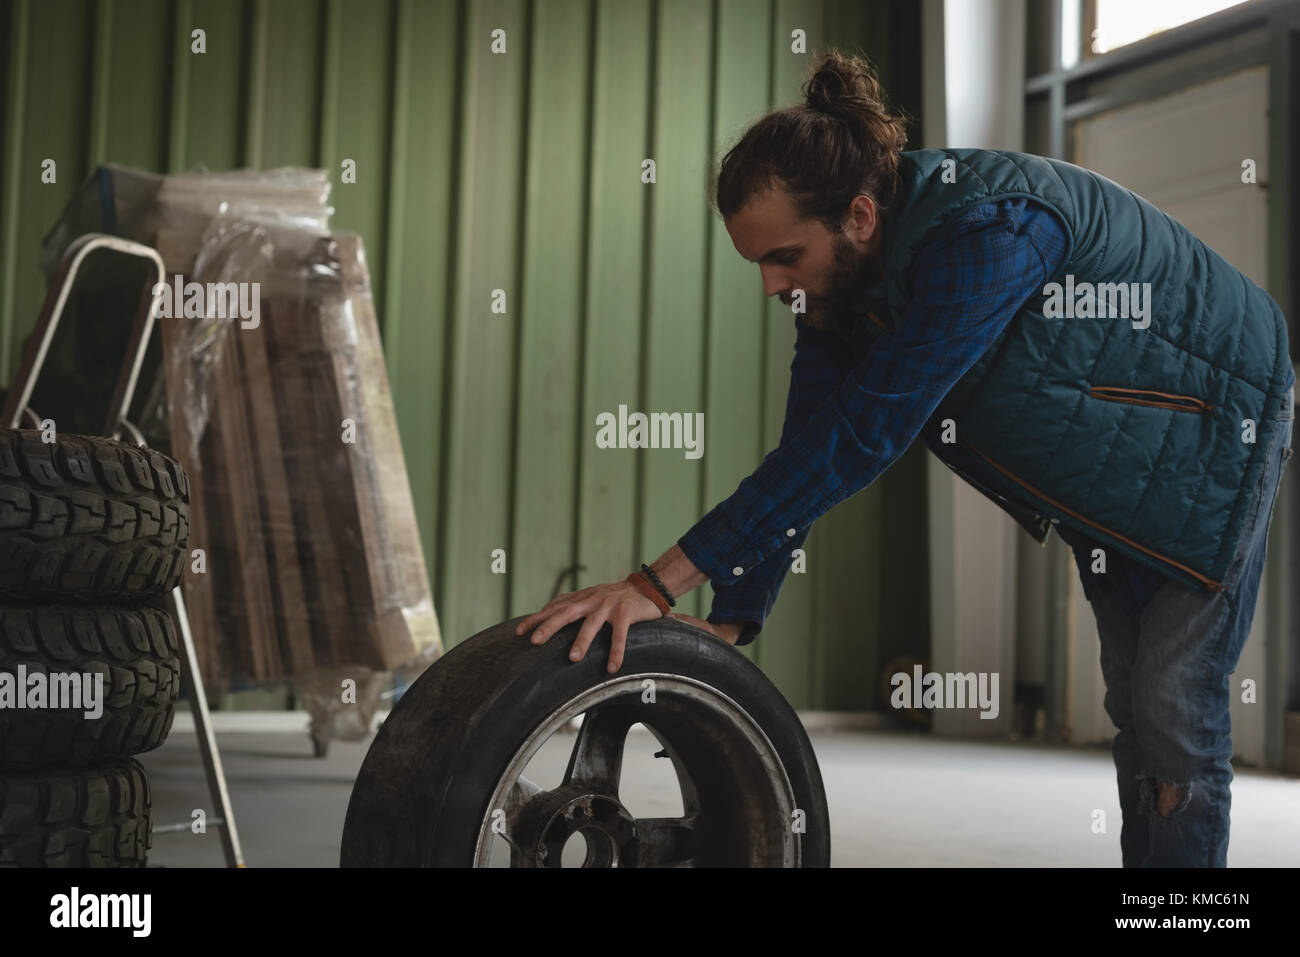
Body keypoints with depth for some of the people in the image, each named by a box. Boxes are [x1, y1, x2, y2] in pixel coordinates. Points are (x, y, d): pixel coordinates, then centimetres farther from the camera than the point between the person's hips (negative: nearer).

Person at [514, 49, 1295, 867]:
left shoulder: (982, 231, -40)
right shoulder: (841, 276, -14)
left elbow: (860, 435, -45)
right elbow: (808, 448, -10)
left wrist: (662, 583, -46)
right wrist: (730, 619, -16)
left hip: (1215, 423, -7)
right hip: (1107, 469, 8)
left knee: (1174, 709, -9)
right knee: (1133, 704, 12)